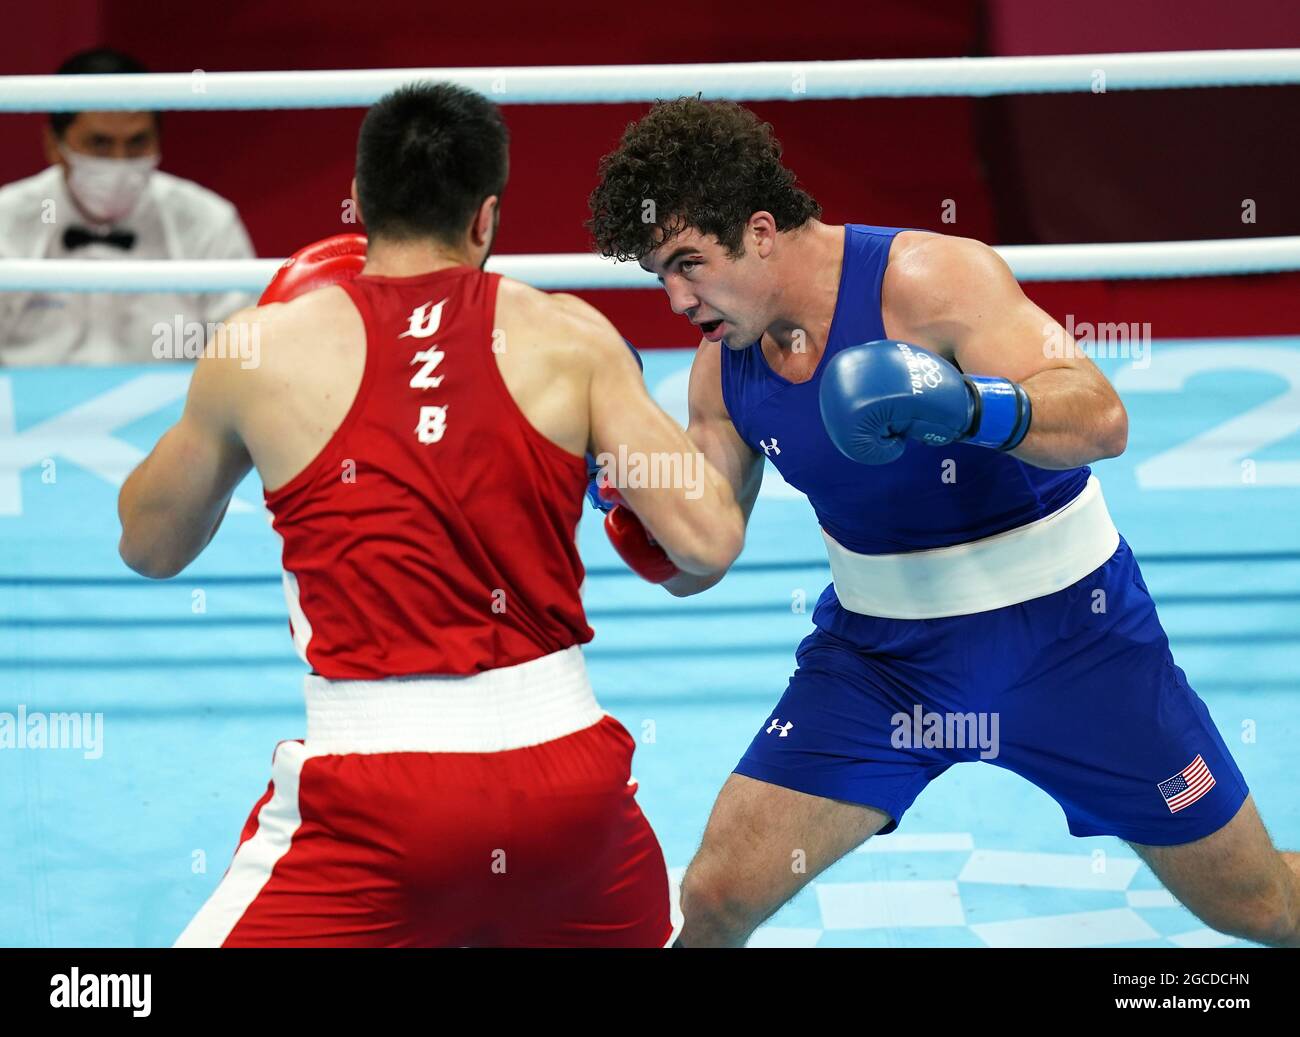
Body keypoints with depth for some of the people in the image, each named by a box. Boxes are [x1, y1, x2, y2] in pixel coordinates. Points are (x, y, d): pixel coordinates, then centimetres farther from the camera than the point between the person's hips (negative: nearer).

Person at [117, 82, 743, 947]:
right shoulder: (566, 335, 4)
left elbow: (149, 545, 18)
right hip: (567, 770, 3)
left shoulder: (262, 348, 3)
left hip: (374, 792, -2)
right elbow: (709, 541, 0)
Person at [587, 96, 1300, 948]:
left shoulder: (930, 278, -23)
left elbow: (1102, 419, -31)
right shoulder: (724, 367, -5)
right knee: (716, 896, -10)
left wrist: (968, 406, -50)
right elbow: (691, 565, 3)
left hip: (1066, 630, -4)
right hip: (881, 652, 4)